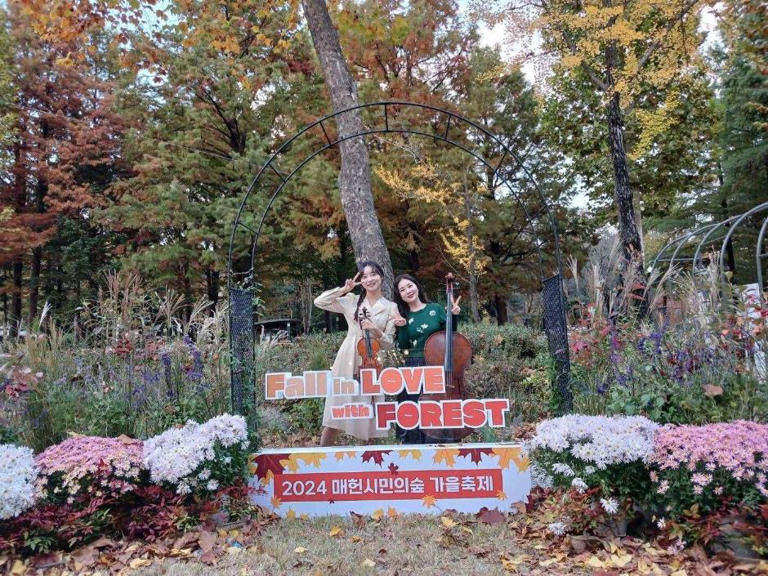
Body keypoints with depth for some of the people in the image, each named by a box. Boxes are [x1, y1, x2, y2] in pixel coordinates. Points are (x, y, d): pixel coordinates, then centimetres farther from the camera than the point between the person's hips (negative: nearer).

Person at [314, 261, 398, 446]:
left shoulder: (391, 307, 5)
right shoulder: (351, 301, 7)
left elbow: (390, 343, 3)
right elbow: (319, 301, 2)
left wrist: (376, 331, -16)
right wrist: (343, 289, -4)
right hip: (347, 362, 0)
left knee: (369, 417, 4)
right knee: (335, 413, 0)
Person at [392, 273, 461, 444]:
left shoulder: (435, 308, 2)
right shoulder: (403, 316, 4)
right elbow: (402, 346, -3)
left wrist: (454, 316, -5)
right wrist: (402, 327, -15)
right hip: (413, 369, 1)